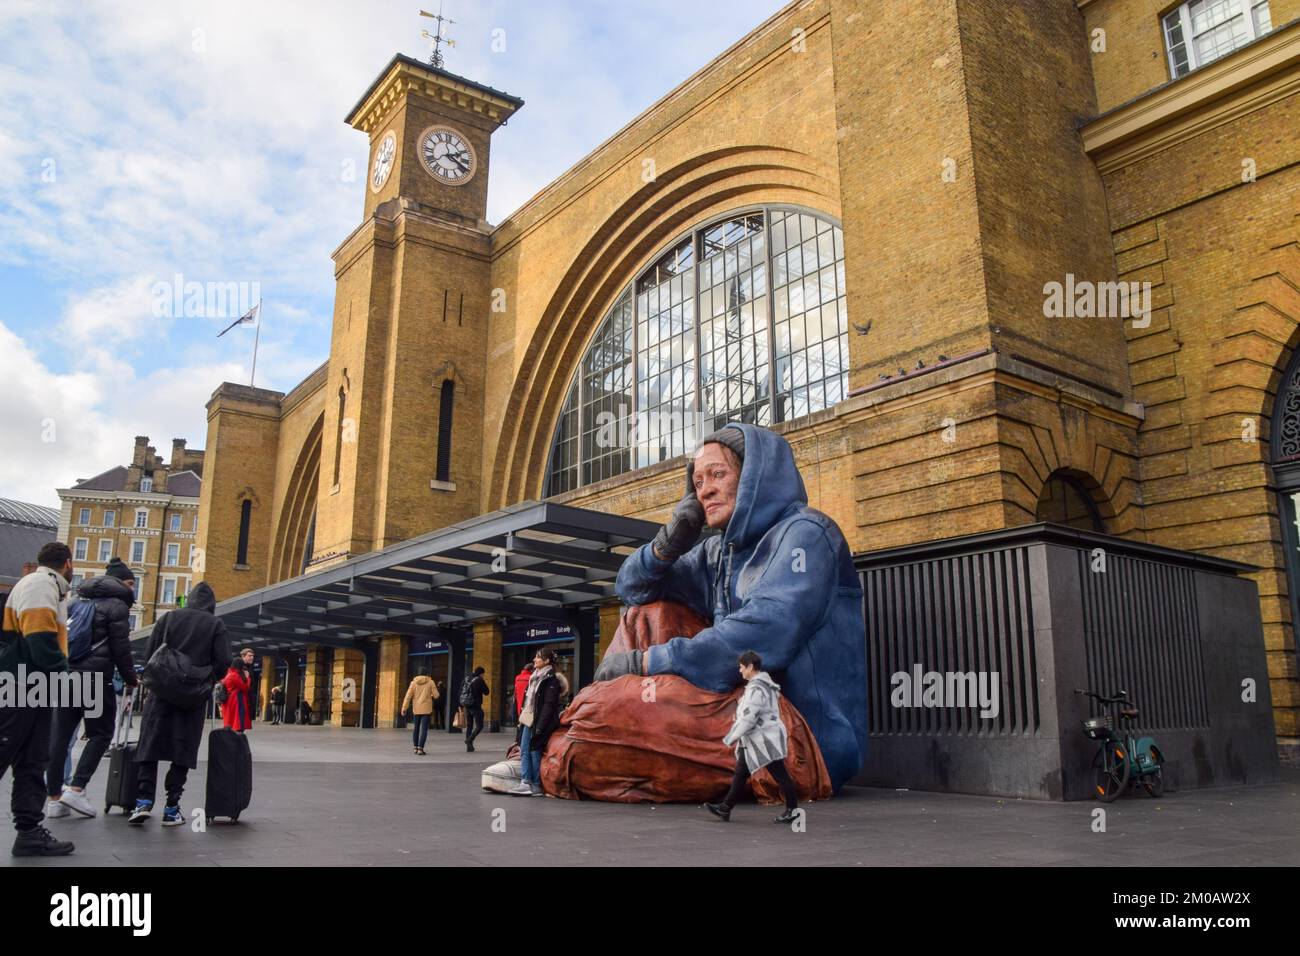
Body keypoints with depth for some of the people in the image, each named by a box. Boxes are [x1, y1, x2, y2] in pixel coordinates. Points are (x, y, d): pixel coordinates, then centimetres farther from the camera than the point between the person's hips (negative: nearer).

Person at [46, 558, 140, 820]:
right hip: (95, 676, -7)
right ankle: (76, 789, -9)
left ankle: (55, 797, 9)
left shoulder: (80, 602, 20)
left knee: (60, 736, 7)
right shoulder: (117, 605, -4)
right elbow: (120, 648, -8)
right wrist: (130, 678, 3)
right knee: (100, 734, 1)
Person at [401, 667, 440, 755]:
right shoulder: (430, 682, -3)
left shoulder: (414, 682, 1)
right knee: (424, 728, -3)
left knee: (416, 728, 17)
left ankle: (415, 747, 24)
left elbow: (408, 696, -5)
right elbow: (436, 695, -3)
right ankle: (420, 748, -11)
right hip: (426, 709, -3)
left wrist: (404, 708, -4)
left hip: (416, 709, 3)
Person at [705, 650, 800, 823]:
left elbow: (748, 717, -23)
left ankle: (793, 810, 7)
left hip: (764, 740, -11)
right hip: (755, 741, 11)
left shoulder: (756, 688, -20)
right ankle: (725, 808, 15)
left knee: (779, 774, -2)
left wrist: (732, 737, -14)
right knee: (740, 774, 11)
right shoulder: (764, 685, 13)